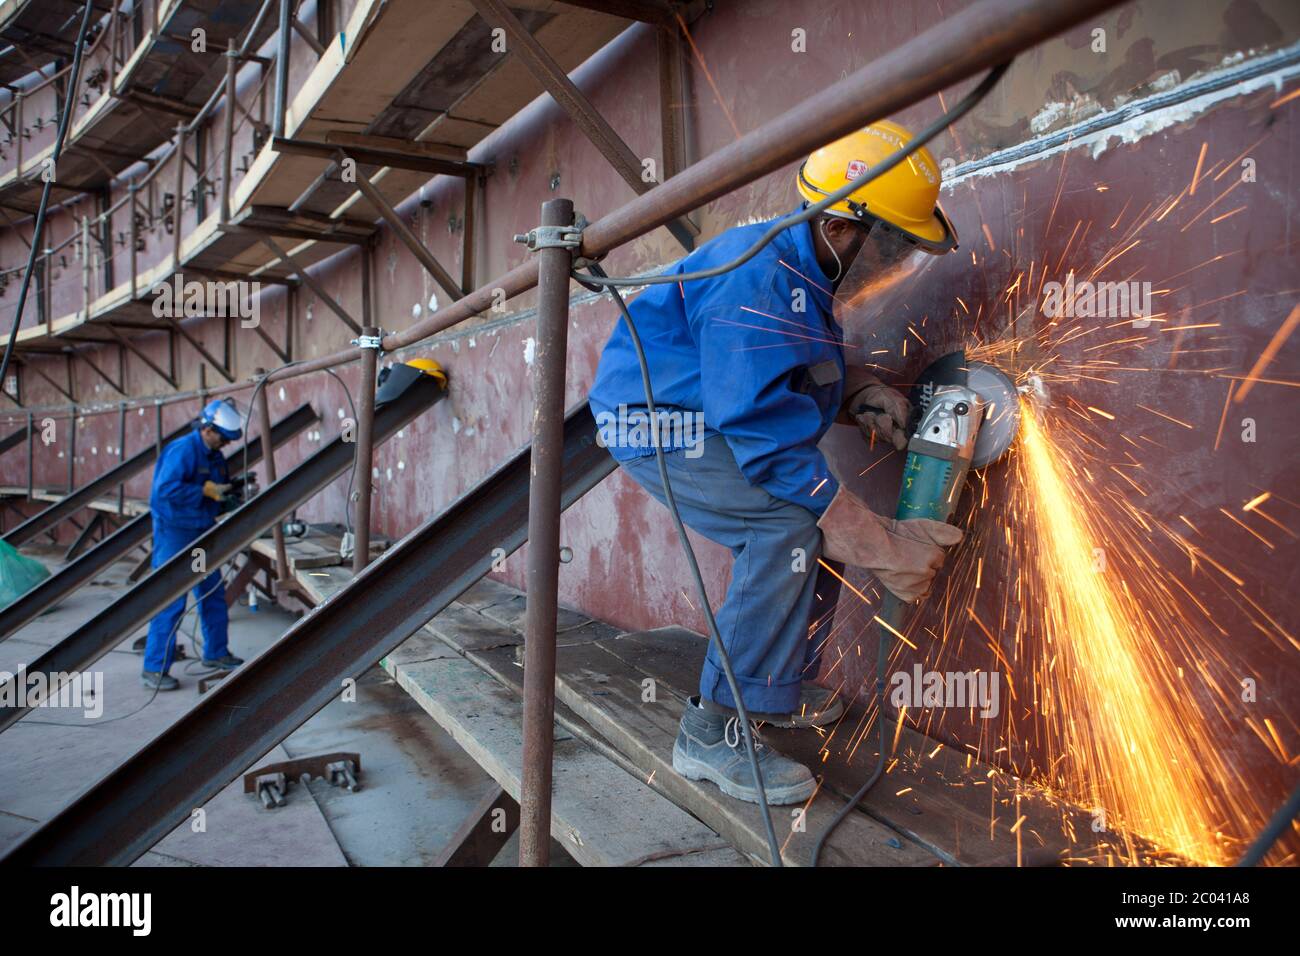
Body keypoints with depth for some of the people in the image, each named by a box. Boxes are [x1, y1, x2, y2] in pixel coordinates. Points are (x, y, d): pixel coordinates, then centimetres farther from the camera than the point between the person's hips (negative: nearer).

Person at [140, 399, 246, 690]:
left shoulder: (215, 456, 10)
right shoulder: (182, 450, -17)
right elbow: (166, 489, -26)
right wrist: (206, 490, -24)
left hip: (203, 534, 9)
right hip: (175, 534, -9)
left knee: (213, 594, 14)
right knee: (170, 601, -7)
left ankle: (216, 653, 28)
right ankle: (154, 669, 1)